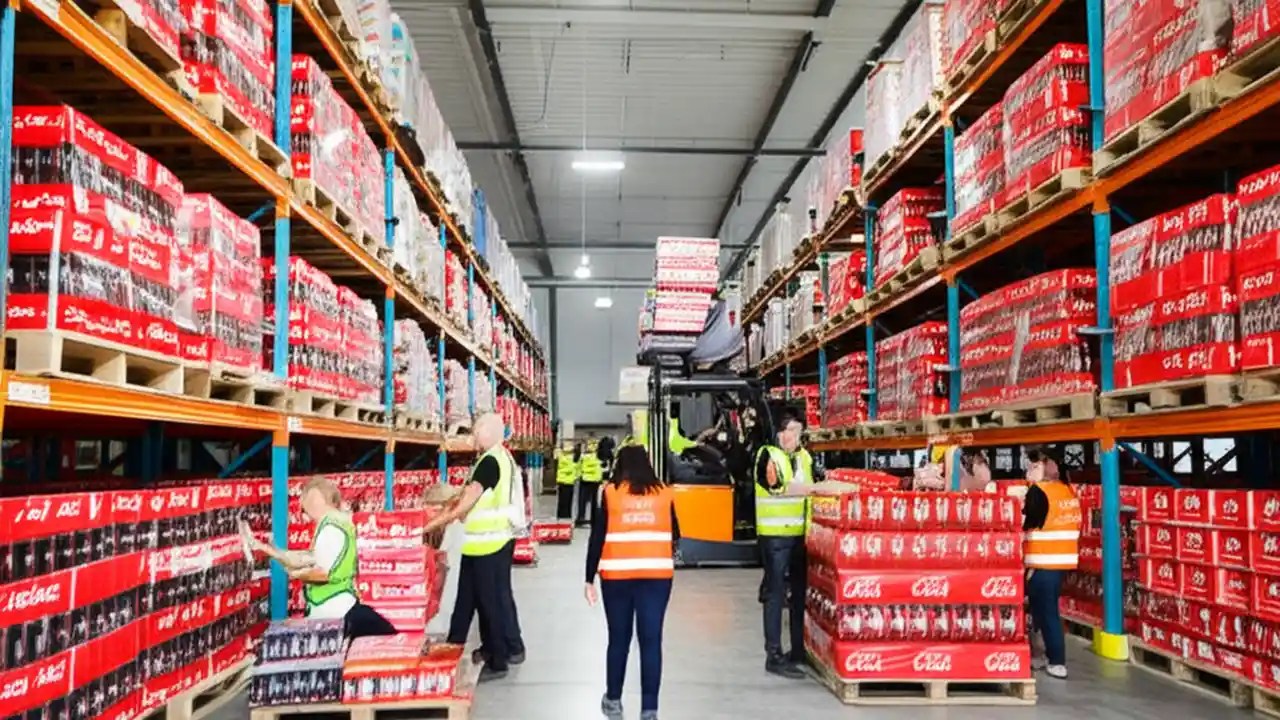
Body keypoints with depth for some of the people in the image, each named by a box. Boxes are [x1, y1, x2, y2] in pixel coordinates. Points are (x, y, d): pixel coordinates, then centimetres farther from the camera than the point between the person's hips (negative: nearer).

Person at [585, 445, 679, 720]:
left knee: (619, 638, 13)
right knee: (651, 640, 2)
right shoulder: (664, 493, 4)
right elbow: (675, 535, 10)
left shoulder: (609, 492, 1)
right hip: (657, 574, 0)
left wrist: (590, 578, 5)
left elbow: (597, 537, 0)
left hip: (617, 575, 0)